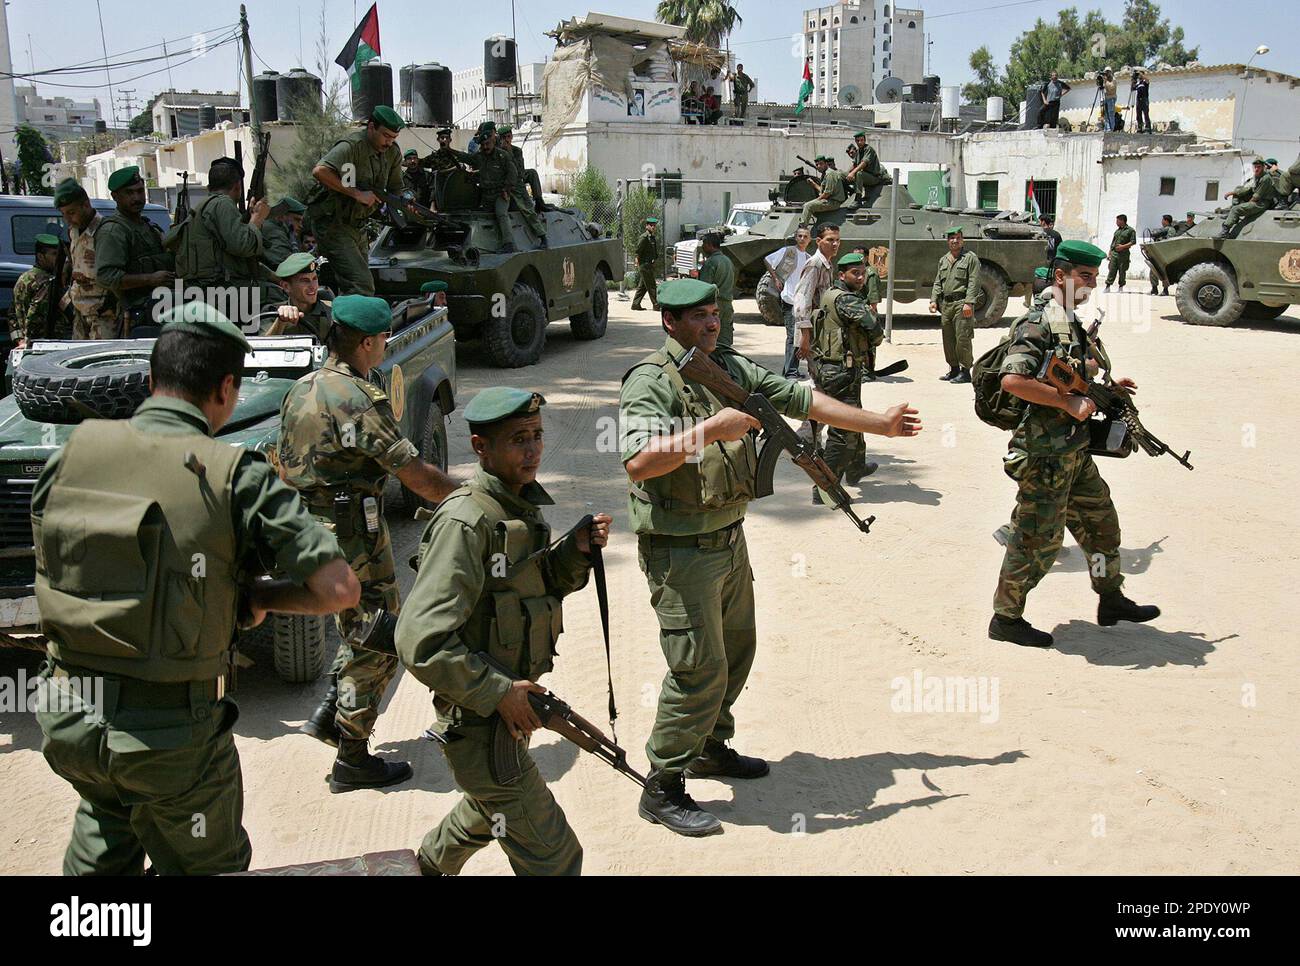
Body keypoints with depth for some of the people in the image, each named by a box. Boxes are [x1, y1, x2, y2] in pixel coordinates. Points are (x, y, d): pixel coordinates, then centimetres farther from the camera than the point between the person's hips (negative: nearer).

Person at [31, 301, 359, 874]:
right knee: (206, 865, 19)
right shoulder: (234, 476, -16)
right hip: (173, 733, -4)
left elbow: (49, 566, 10)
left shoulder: (75, 451, -4)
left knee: (102, 852, 33)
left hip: (66, 718, 5)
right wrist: (254, 597, -1)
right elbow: (338, 589, -17)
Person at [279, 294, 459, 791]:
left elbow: (284, 466, 15)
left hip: (307, 524, 9)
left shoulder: (300, 389, 7)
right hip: (353, 536, -9)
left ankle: (328, 714, 25)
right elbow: (416, 474, -21)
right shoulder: (360, 400, -21)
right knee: (376, 645, 4)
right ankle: (352, 760, 13)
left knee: (359, 628, 25)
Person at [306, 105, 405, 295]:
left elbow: (395, 188, 14)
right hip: (333, 225, -8)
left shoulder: (392, 152, 4)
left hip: (358, 227, 9)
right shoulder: (351, 146, -21)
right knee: (362, 286, -19)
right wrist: (357, 193, -32)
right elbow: (319, 171, -36)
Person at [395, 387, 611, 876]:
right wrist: (497, 693, -24)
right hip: (477, 720, -9)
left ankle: (429, 864, 59)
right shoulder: (465, 522, -25)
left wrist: (575, 551, -4)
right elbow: (421, 642, -29)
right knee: (553, 855, -3)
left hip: (508, 700, 9)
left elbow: (542, 585, 14)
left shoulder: (522, 503, 3)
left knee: (491, 810, 33)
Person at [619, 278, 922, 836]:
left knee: (735, 652, 20)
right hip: (681, 554, -8)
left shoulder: (733, 368, 7)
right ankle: (662, 789, 9)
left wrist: (880, 424, 15)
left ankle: (709, 748, 41)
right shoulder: (651, 382, -16)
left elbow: (804, 400, 13)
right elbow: (638, 463, -30)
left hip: (729, 540, 9)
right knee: (700, 671, -6)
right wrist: (712, 429, -31)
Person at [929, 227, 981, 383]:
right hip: (945, 304, 7)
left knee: (962, 339, -9)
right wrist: (933, 300, 7)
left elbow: (974, 283, -9)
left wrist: (969, 303, -18)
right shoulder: (943, 260, 19)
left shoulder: (971, 258, 0)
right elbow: (937, 282, 21)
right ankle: (953, 369, 21)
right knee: (948, 339, 10)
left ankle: (965, 371, -3)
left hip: (961, 304, -7)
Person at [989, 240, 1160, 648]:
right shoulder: (1037, 325, -16)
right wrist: (1069, 402, -25)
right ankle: (1006, 618, 12)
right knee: (1037, 540, -1)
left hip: (1074, 450, 10)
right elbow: (1013, 381, -30)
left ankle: (1111, 600, 36)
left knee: (1101, 522, 20)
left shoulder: (1074, 325, 14)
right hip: (1045, 454, -10)